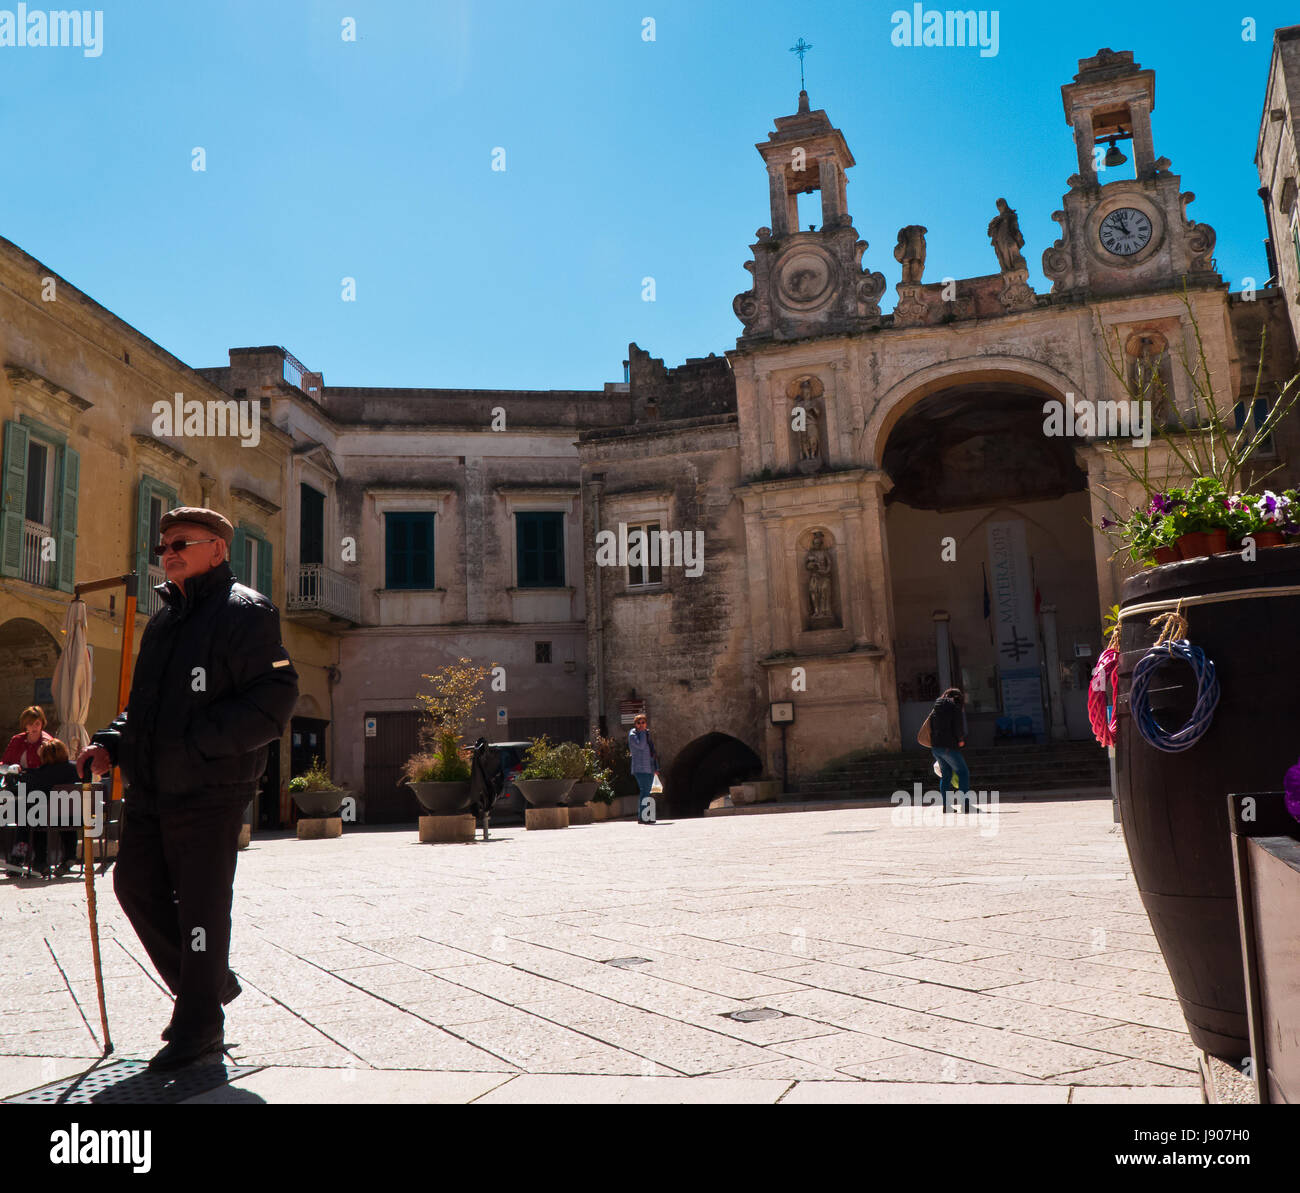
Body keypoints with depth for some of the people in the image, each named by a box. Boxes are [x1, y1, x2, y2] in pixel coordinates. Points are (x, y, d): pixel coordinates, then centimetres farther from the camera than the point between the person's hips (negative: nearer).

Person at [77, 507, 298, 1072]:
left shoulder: (244, 612, -8)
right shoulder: (162, 621, 18)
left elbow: (275, 698, -17)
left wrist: (198, 744, -24)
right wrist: (109, 744, 8)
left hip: (209, 792, -9)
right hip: (149, 789, 9)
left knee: (201, 905, -2)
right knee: (136, 883, 14)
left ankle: (199, 1025, 14)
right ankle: (208, 983, 31)